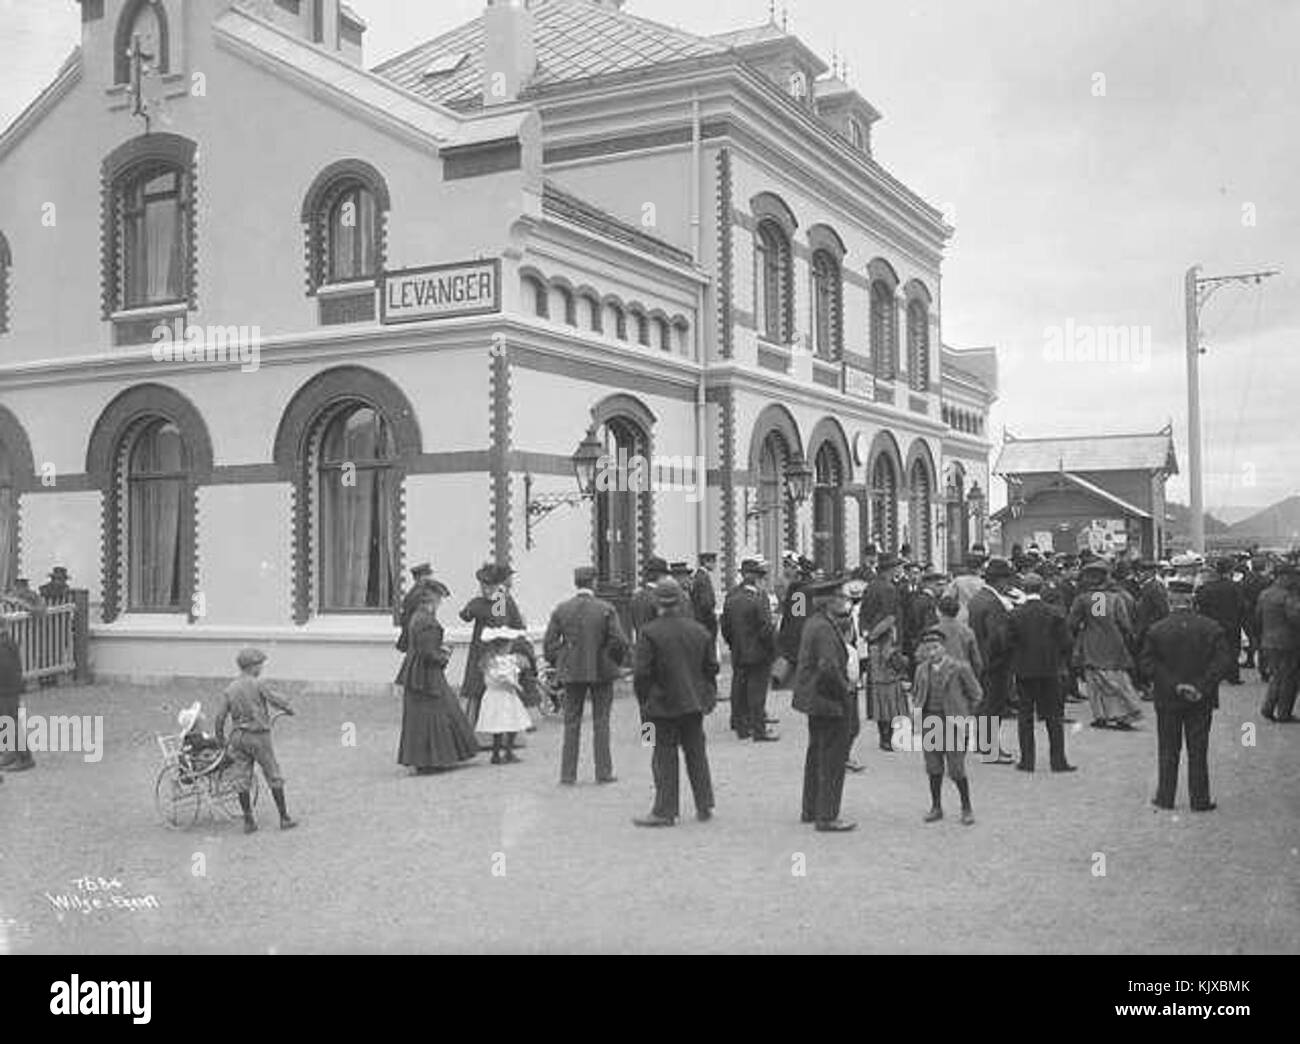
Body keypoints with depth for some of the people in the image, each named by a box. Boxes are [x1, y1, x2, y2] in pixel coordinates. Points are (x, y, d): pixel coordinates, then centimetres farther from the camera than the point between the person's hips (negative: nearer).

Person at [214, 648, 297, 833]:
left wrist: (220, 737, 17)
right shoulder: (258, 684, -11)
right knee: (274, 777, 5)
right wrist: (289, 708, 12)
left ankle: (248, 821, 11)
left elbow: (220, 716, 4)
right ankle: (284, 818, 10)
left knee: (242, 779, 9)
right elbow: (276, 700, -9)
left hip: (238, 736, 5)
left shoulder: (229, 689, 4)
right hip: (258, 735, -5)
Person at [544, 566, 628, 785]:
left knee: (571, 723, 9)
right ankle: (603, 772, 10)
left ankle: (568, 774, 9)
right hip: (601, 671, -1)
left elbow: (549, 644, -2)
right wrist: (614, 662, 6)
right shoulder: (606, 609, -7)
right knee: (601, 722, 8)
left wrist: (559, 664, 11)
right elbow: (620, 642, -10)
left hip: (572, 672, 2)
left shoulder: (561, 610, -2)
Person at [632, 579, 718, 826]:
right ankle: (704, 807, 20)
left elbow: (642, 674, -12)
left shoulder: (649, 633, -12)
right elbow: (711, 667, 7)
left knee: (665, 756, 2)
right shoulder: (699, 630, 2)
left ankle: (665, 811, 4)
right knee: (696, 753, 14)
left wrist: (644, 704, -1)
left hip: (663, 704, -4)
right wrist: (709, 697, 18)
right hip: (694, 703, 4)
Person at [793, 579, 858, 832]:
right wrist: (845, 688, -15)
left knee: (817, 755, 19)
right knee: (832, 760, -2)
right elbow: (829, 666, -29)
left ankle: (810, 810, 29)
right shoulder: (824, 628, -22)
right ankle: (827, 817, 4)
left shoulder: (815, 622, 8)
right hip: (830, 701, -10)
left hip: (814, 699, 10)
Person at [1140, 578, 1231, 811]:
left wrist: (1173, 685, -11)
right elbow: (1223, 660, -10)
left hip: (1168, 699, 0)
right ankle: (1200, 800, 11)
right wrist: (1203, 687, -12)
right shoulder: (1211, 628, -5)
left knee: (1168, 751, 11)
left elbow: (1149, 663, -10)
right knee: (1198, 751, 8)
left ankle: (1165, 798, 15)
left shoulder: (1156, 630, -6)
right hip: (1201, 701, 0)